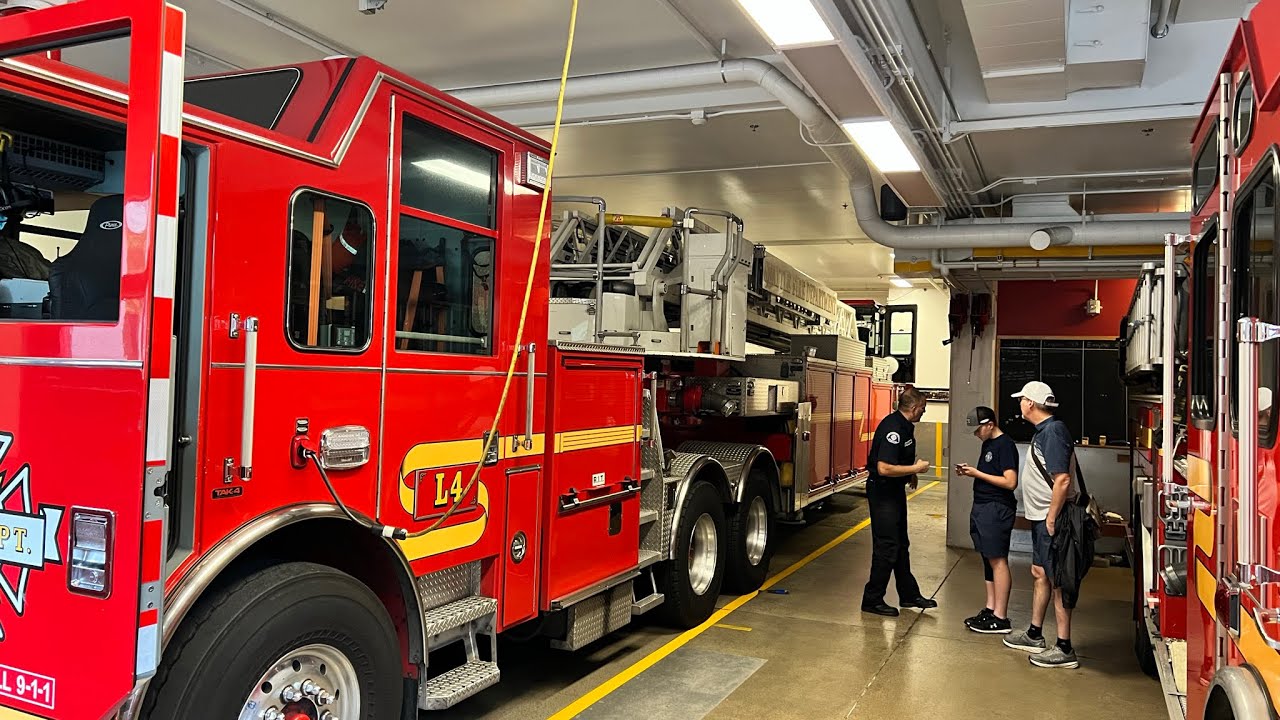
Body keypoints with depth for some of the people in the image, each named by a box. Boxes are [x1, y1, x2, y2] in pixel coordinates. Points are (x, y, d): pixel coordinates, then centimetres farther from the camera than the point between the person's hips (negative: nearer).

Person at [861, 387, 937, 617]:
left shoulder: (905, 426, 8)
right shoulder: (892, 429, -25)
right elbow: (884, 468, -31)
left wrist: (911, 474, 14)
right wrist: (916, 468, -21)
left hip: (895, 490, 11)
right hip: (882, 492, -10)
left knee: (901, 545, 18)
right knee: (886, 547, -5)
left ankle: (909, 594, 30)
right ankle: (872, 600, 5)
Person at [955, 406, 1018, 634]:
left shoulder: (1005, 445, -13)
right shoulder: (988, 444, 15)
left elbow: (1010, 482, -20)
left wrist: (977, 473, -16)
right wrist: (970, 471, 5)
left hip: (997, 509, -9)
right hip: (982, 508, 10)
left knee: (997, 560, -6)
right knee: (989, 559, 13)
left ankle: (1000, 619, -2)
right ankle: (990, 609, 20)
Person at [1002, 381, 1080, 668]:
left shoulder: (1053, 432, -19)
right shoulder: (1043, 431, 12)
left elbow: (1062, 479, -25)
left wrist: (1052, 519, -22)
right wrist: (1044, 518, 18)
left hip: (1052, 518, -11)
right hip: (1041, 517, 11)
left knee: (1057, 580, -4)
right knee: (1039, 573, 17)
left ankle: (1064, 649, 3)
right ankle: (1035, 635, 29)